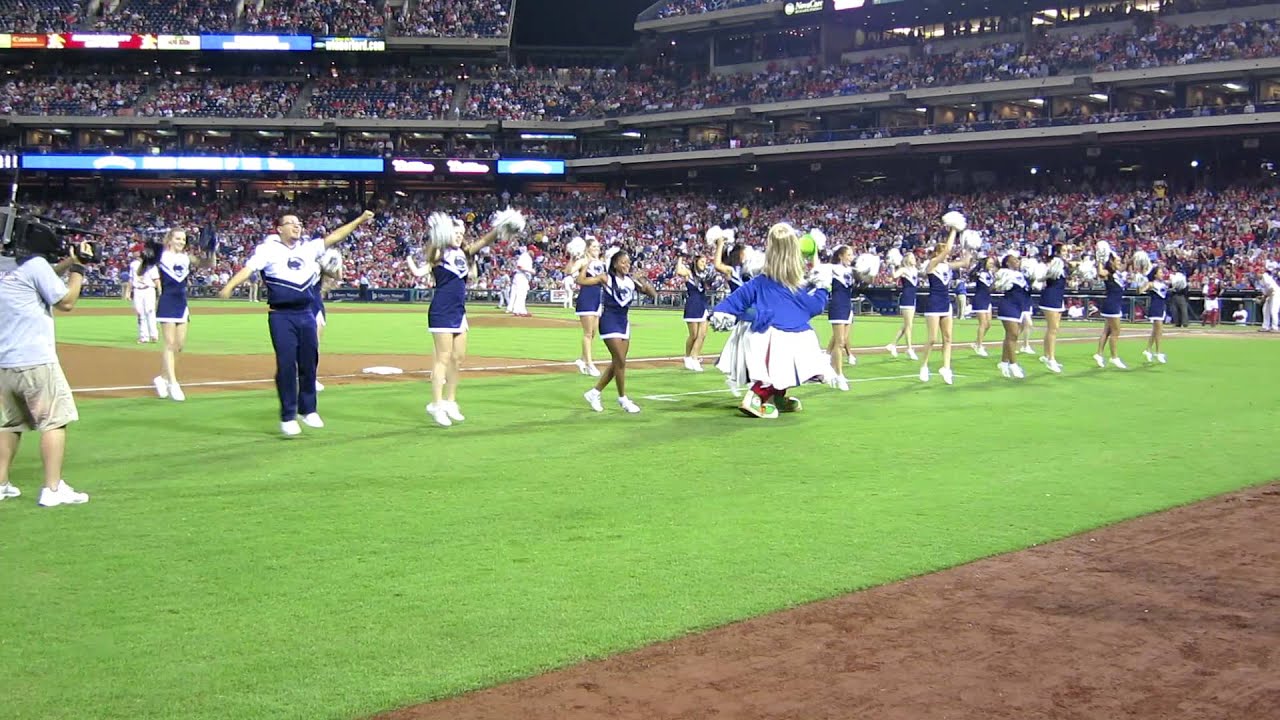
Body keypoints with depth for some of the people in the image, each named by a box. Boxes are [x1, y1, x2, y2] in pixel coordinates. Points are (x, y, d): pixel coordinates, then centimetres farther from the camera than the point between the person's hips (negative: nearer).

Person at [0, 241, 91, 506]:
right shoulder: (34, 263, -11)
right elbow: (66, 302, -6)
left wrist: (69, 262, 11)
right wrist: (78, 268, 5)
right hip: (35, 360, -8)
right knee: (54, 420, -3)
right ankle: (52, 489, -7)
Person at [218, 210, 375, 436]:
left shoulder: (308, 247, 13)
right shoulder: (268, 248, -3)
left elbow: (334, 237, 15)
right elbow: (249, 268, -16)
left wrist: (359, 220, 9)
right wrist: (230, 286, -33)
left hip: (306, 314, 5)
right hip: (281, 316, -5)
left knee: (309, 362, 10)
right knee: (286, 364, -5)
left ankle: (308, 410, 24)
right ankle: (288, 417, 3)